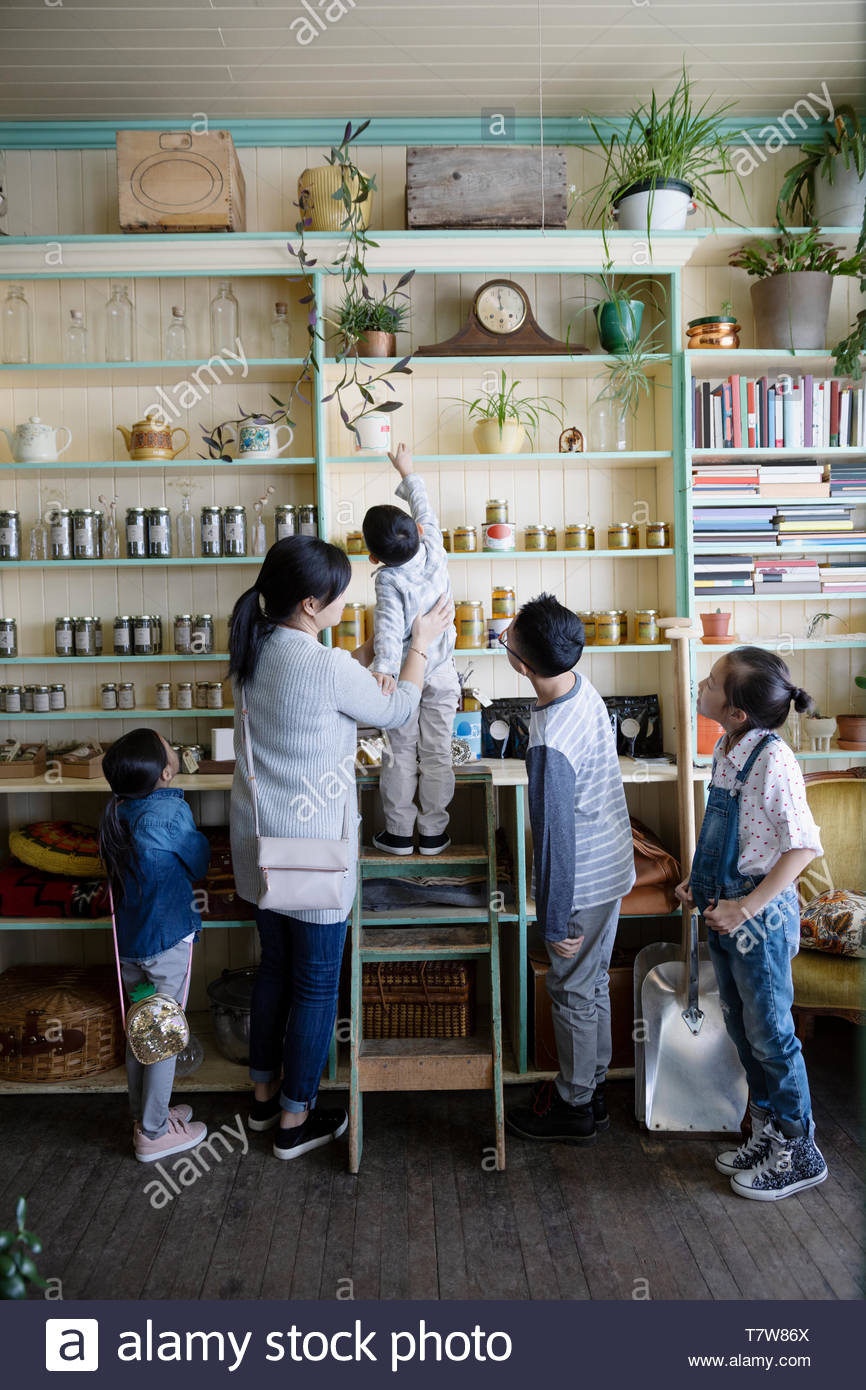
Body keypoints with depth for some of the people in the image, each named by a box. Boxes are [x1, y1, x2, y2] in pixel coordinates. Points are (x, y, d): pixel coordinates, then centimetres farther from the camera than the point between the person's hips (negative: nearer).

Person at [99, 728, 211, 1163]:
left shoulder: (116, 809, -1)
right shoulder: (170, 811, -21)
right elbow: (199, 864, -7)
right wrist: (201, 840, 11)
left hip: (128, 938, 7)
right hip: (167, 939, -7)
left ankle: (146, 1115, 34)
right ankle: (154, 1134, 18)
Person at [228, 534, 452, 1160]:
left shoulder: (251, 650, -2)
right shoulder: (327, 667, -25)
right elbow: (396, 712, -7)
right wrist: (423, 642, 5)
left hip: (257, 843, 8)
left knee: (275, 965, 24)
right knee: (316, 984, 10)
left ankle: (264, 1092, 41)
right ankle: (296, 1120, 27)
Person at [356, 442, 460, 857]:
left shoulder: (389, 579, -17)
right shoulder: (433, 552, -8)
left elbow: (389, 625, -31)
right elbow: (425, 510, 9)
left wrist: (384, 665, -41)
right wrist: (407, 472, 22)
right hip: (441, 672, 3)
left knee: (401, 754, 9)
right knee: (437, 752, 8)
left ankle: (398, 832, 16)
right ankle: (433, 833, 16)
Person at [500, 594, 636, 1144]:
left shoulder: (550, 746, -32)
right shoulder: (585, 688, -7)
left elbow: (555, 839, -26)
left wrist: (555, 922, -15)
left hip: (583, 885, -8)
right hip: (613, 867, 8)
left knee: (573, 993, 11)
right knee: (594, 983, 22)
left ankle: (575, 1107, 30)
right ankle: (592, 1085, 40)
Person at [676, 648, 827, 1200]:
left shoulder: (772, 760, -23)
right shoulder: (727, 749, 3)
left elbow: (802, 846, -22)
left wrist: (747, 907, -23)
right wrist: (701, 882, 7)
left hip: (760, 915, -8)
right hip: (727, 910, 9)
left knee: (769, 1032, 6)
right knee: (741, 1027, 19)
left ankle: (799, 1152, 25)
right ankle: (769, 1129, 37)